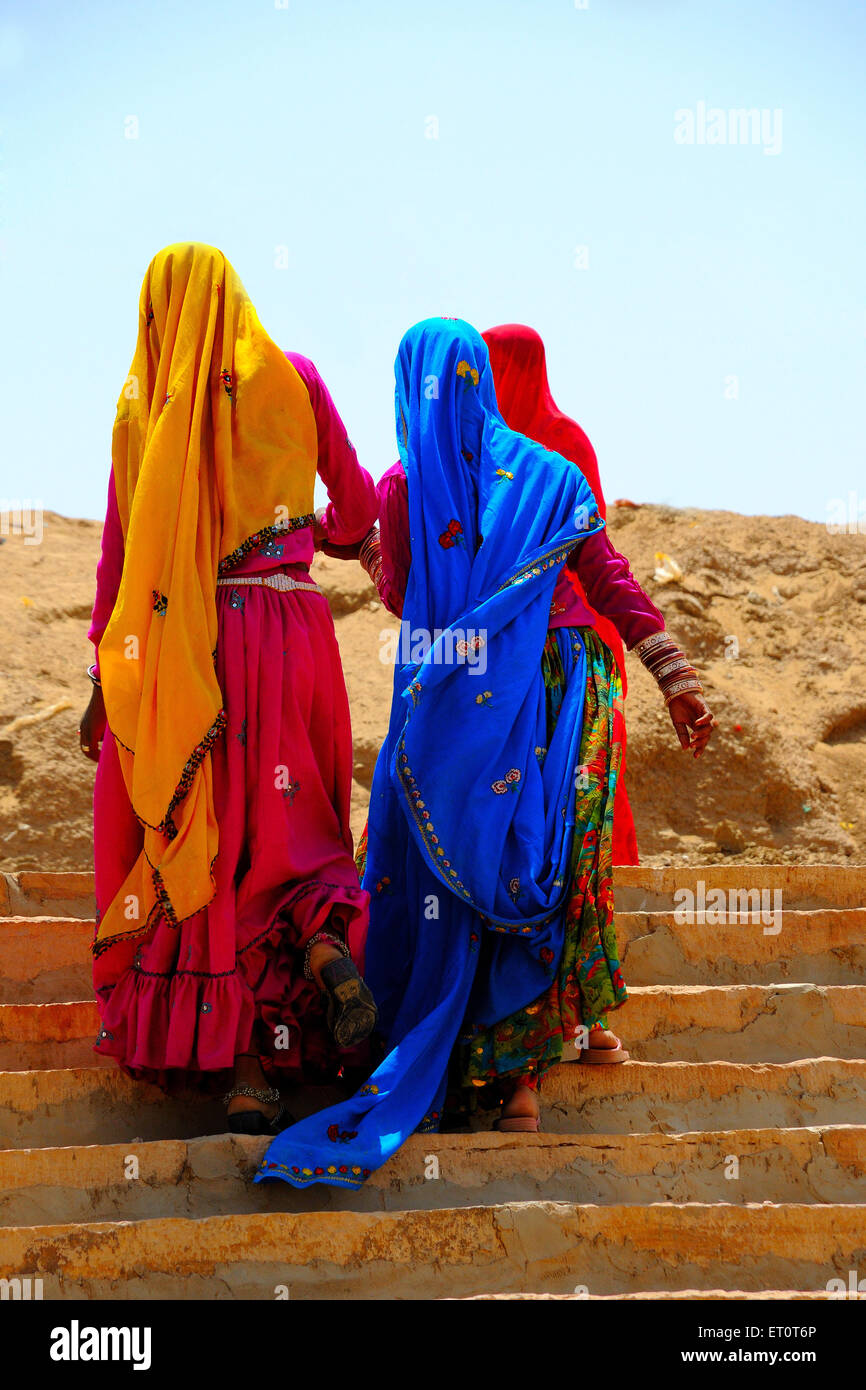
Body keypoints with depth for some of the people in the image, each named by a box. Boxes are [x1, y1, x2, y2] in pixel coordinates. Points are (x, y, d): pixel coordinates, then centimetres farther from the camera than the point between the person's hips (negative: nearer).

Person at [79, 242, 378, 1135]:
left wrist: (104, 679, 9)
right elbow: (357, 505, 11)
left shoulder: (142, 403, 2)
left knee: (206, 837, 4)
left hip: (182, 649, -1)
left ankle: (243, 1068, -1)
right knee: (287, 824, 14)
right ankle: (326, 946, -18)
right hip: (290, 627, 1)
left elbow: (120, 550, 3)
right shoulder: (291, 378, 3)